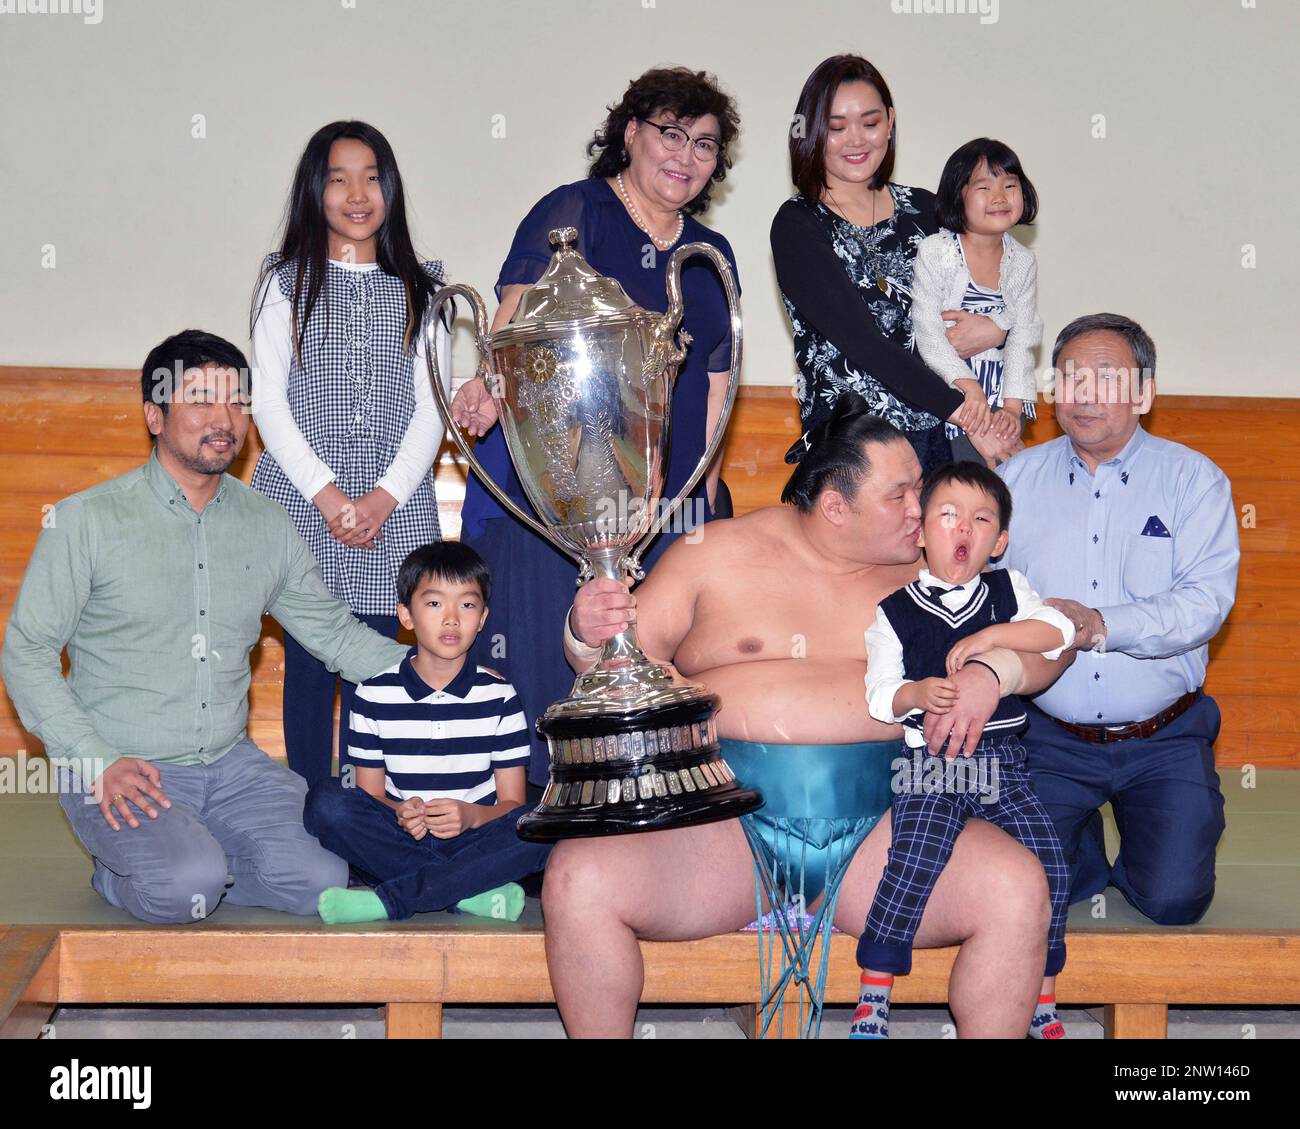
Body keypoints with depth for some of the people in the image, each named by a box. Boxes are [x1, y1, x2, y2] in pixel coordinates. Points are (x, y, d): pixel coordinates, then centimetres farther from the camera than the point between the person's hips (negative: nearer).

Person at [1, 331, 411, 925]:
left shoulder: (265, 525, 9)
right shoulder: (87, 520, -5)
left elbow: (333, 631, 15)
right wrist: (98, 763, -16)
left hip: (229, 764, 5)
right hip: (120, 771, -5)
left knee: (321, 880, -17)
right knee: (185, 886, -31)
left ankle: (171, 876, 6)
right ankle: (136, 871, 3)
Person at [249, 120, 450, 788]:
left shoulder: (421, 288, 12)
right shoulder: (285, 281, 7)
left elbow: (431, 407, 7)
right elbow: (267, 401, 0)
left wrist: (385, 496, -7)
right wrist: (326, 495, -10)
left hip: (393, 510, 1)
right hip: (302, 502, -1)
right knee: (307, 667, -1)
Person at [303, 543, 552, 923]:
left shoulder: (498, 695, 4)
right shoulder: (375, 695, 4)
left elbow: (512, 803, 2)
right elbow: (369, 793, 4)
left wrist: (472, 815, -21)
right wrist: (399, 813, -20)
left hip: (473, 839, 0)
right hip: (398, 842, 0)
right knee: (326, 802, -26)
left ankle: (388, 900, -30)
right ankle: (473, 892, -28)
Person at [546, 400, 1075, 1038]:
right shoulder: (716, 555, 8)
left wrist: (991, 672, -8)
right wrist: (588, 635, -15)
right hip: (718, 825, -1)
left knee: (1016, 887, -25)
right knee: (577, 878, -27)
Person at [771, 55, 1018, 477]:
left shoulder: (924, 210, 11)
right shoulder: (797, 226, -4)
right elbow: (862, 341, -14)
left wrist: (995, 331, -5)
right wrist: (960, 410, -18)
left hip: (936, 441, 4)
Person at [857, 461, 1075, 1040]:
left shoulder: (1008, 591, 11)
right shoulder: (895, 613, 5)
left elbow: (1059, 631, -3)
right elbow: (879, 693, 3)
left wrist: (991, 636, -14)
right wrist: (916, 694, -17)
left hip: (1002, 760, 3)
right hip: (930, 760, -3)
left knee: (1050, 867, -8)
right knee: (914, 861, -23)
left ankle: (1043, 1000, 9)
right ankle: (872, 1000, -12)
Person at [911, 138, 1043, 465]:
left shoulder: (1023, 262, 5)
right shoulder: (935, 252, -9)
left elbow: (1021, 341, 3)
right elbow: (927, 332, -14)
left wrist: (1013, 407, -9)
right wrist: (968, 386, -23)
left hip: (1002, 405, 4)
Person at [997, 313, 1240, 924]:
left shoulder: (1193, 479, 0)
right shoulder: (1017, 478, 7)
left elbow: (1206, 598, -13)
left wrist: (1104, 626, -26)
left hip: (1163, 740, -1)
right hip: (1048, 735, 1)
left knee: (1174, 897, -12)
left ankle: (1134, 859, 24)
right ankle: (1085, 855, 22)